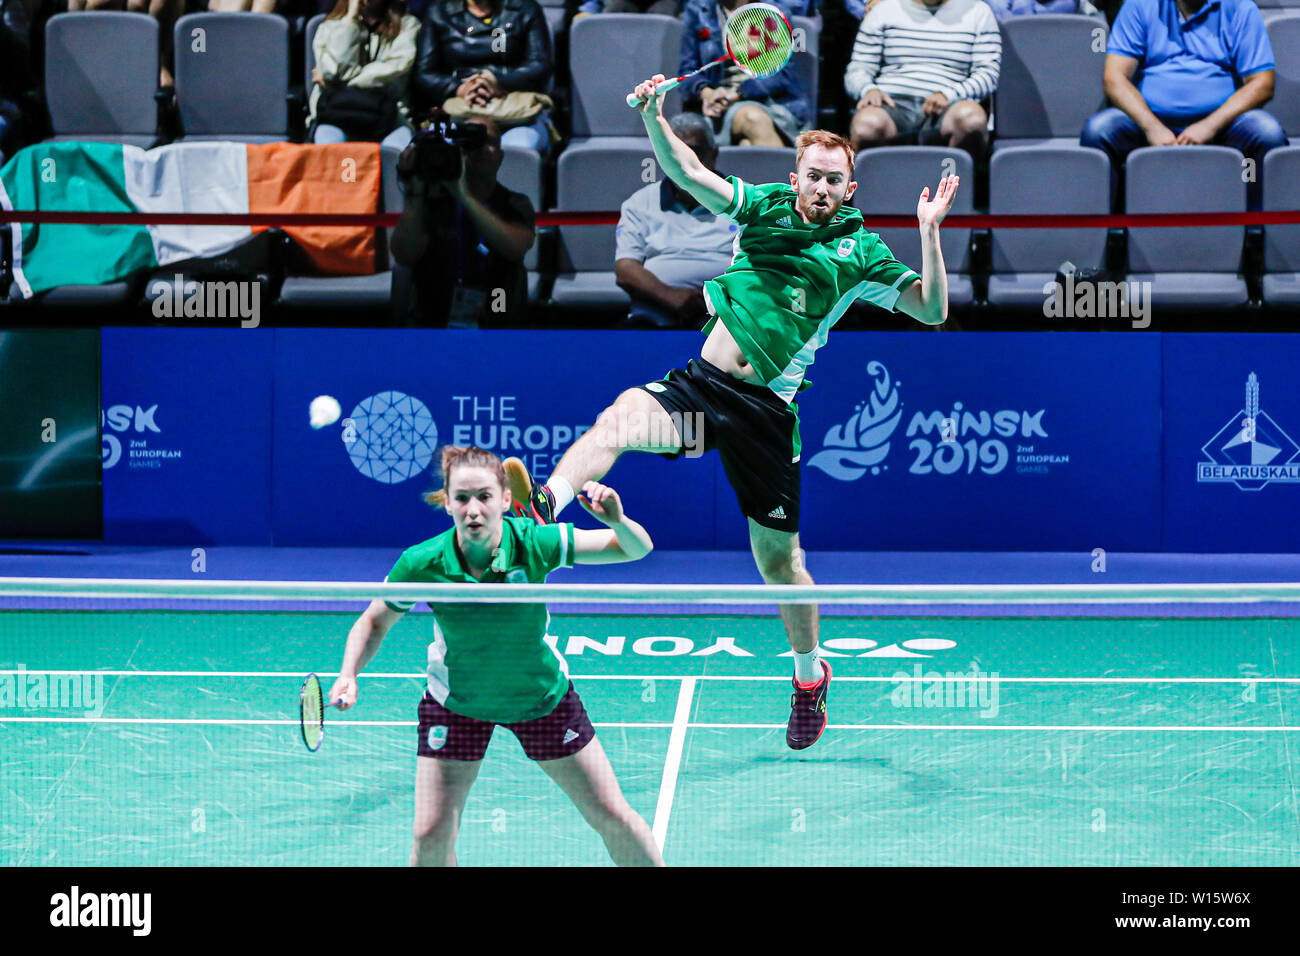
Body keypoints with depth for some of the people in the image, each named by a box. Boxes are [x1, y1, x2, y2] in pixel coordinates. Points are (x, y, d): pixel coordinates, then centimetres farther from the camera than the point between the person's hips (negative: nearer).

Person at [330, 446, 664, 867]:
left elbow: (638, 548, -23)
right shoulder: (422, 564, -25)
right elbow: (374, 622, -6)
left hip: (542, 697, 0)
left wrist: (617, 521, -45)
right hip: (456, 702, 0)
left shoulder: (534, 543, -27)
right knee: (431, 836, -8)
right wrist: (349, 675, -23)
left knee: (614, 818, 4)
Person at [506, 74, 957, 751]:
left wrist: (930, 234, -13)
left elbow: (931, 310, 0)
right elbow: (688, 172, 2)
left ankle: (810, 676, 29)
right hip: (697, 385, 1)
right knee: (624, 414, -31)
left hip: (764, 409, -1)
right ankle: (543, 505, -56)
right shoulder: (766, 206, 10)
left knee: (777, 556, 7)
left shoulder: (859, 251, 5)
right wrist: (654, 116, -15)